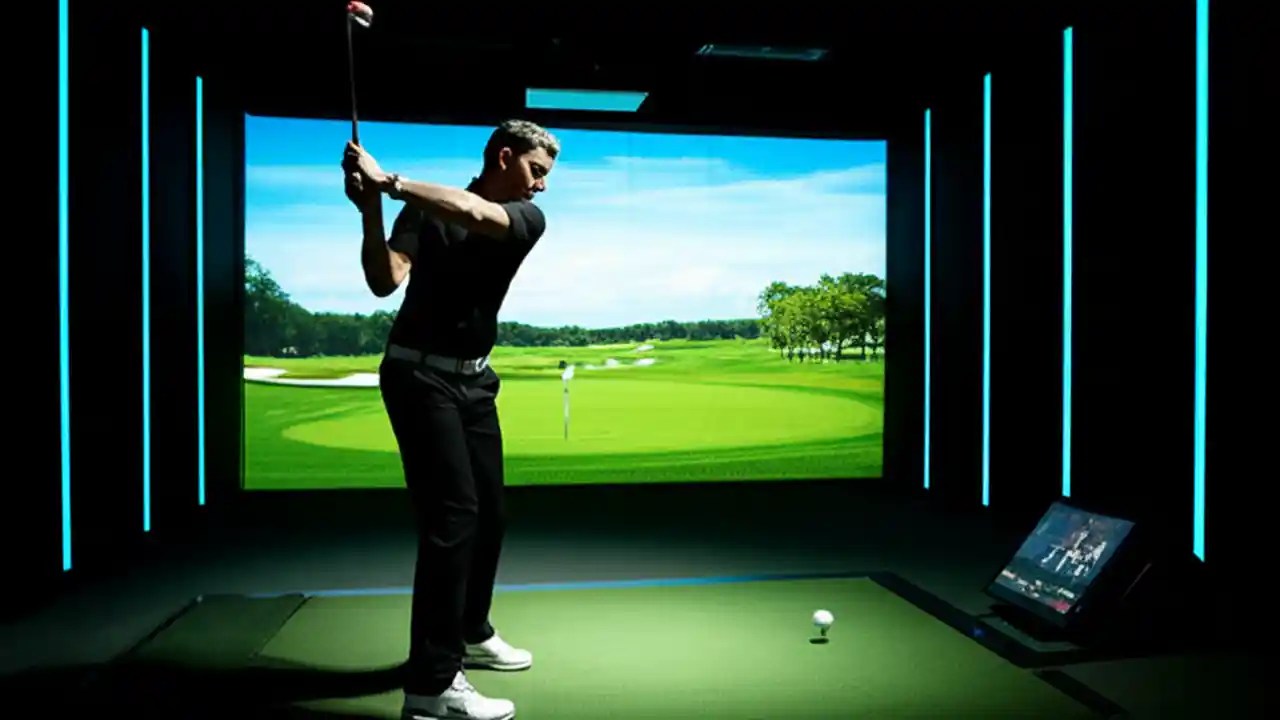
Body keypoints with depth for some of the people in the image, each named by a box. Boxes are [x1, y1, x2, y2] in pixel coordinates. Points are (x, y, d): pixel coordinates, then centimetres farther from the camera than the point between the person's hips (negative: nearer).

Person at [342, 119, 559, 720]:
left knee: (489, 511, 11)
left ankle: (470, 633, 32)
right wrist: (371, 211, -25)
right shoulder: (426, 205, -3)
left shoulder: (528, 219, 2)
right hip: (419, 373, -5)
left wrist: (391, 184, -27)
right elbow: (385, 282, -14)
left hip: (474, 379, 6)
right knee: (452, 512, -14)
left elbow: (477, 215, -21)